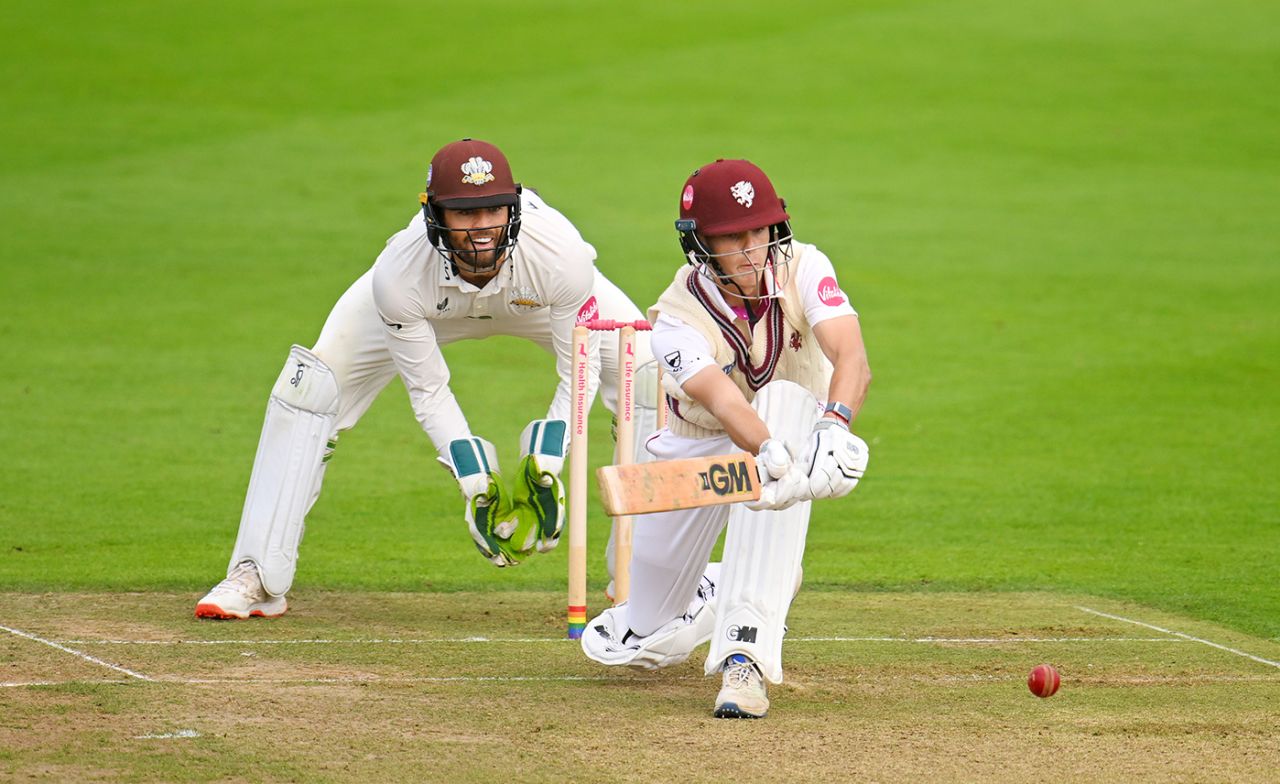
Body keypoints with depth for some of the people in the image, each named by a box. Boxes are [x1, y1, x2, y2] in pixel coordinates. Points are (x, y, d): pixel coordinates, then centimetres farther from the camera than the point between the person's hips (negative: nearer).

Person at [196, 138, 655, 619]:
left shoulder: (561, 253, -41)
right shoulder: (399, 276, -40)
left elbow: (581, 369, -27)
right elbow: (428, 391, -25)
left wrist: (545, 467, -36)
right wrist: (476, 484, -33)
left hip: (540, 298, 1)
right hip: (433, 303, -1)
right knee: (309, 386, -17)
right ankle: (258, 579, -7)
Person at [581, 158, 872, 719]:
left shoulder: (803, 269, -23)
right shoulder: (677, 319, -26)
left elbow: (853, 361, -39)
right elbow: (725, 403, -44)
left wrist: (833, 424, -60)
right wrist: (773, 455, -64)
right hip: (698, 447, 1)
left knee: (785, 399, -40)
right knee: (640, 647, 0)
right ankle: (717, 592, 43)